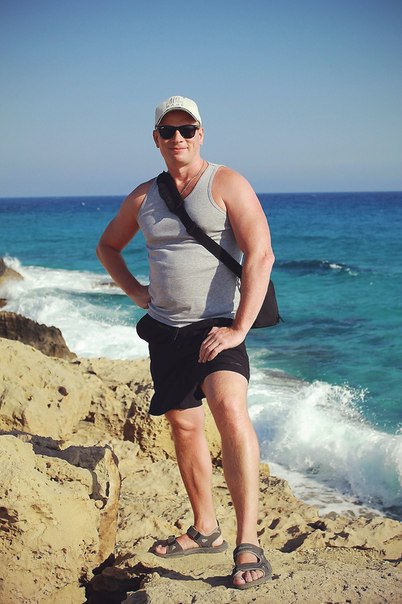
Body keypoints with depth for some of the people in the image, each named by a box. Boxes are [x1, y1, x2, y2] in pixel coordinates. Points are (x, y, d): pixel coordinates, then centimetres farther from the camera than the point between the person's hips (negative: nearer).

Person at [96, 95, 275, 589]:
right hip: (164, 329, 6)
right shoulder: (143, 197, 10)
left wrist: (238, 328, -20)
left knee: (229, 409, -27)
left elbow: (260, 254, -15)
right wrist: (134, 291, 11)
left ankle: (248, 546, -26)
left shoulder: (226, 184, -6)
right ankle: (204, 530, 29)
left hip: (216, 325, -6)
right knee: (183, 426, 12)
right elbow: (107, 245, 28)